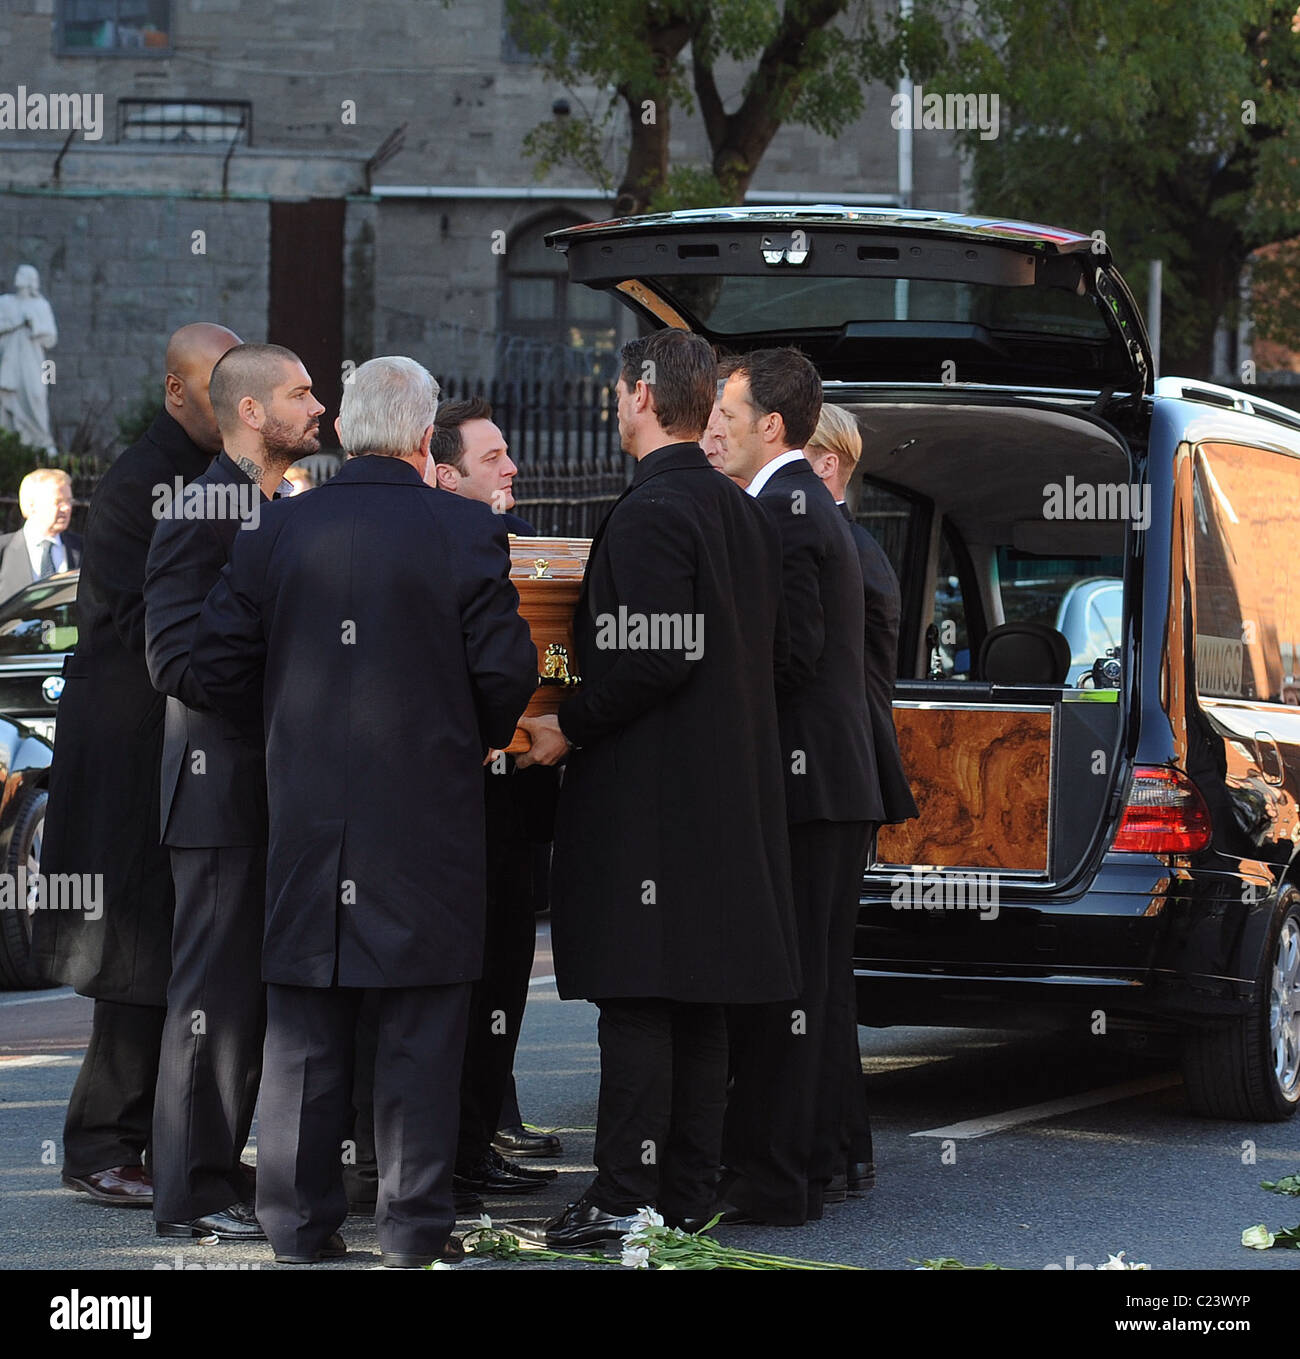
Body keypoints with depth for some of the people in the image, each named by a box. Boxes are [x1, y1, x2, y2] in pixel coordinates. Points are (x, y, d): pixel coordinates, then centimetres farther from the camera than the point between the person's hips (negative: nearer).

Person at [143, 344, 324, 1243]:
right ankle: (195, 1192, -1)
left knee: (260, 991, 12)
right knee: (217, 990, -6)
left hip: (280, 791, 9)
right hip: (223, 788, -9)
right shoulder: (202, 516, -12)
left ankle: (222, 1170, 19)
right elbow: (176, 658, -18)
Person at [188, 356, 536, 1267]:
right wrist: (478, 743, 12)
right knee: (422, 1026, 4)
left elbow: (219, 662, 2)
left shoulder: (278, 531, 1)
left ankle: (301, 1220, 12)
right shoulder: (467, 532, -8)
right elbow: (507, 668, -8)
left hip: (307, 815, 3)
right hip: (428, 811, -3)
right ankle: (416, 1224, 5)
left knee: (305, 1026, 9)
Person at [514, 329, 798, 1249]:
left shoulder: (651, 513, -14)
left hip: (649, 793, -9)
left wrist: (568, 729, -11)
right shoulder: (745, 514, 13)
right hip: (730, 790, 9)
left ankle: (625, 1200, -7)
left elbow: (652, 658, -22)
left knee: (637, 1004, -7)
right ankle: (688, 1194, 14)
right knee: (701, 1006, 10)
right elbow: (772, 651, 17)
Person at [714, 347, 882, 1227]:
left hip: (801, 785, -11)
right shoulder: (815, 507, 19)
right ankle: (808, 1166, 19)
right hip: (841, 785, 11)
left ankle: (770, 1179, -7)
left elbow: (792, 654, -21)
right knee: (815, 984, 13)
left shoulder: (782, 511, -14)